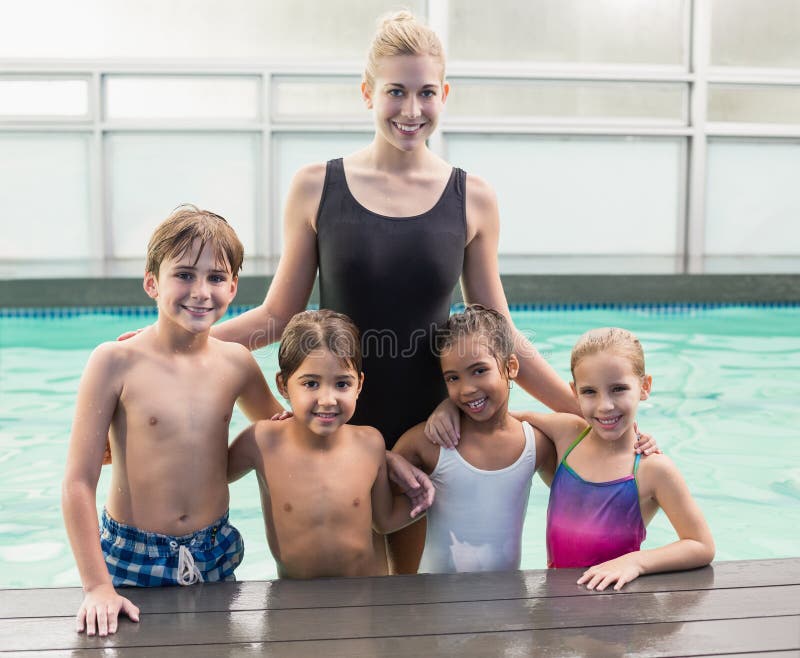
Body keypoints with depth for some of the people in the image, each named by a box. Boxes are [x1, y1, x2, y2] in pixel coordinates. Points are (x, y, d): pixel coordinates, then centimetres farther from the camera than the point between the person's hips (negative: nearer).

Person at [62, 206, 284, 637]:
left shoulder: (236, 363, -3)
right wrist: (96, 586, -14)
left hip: (215, 556, 4)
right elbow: (78, 485, -12)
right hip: (132, 559, -3)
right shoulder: (116, 363, -14)